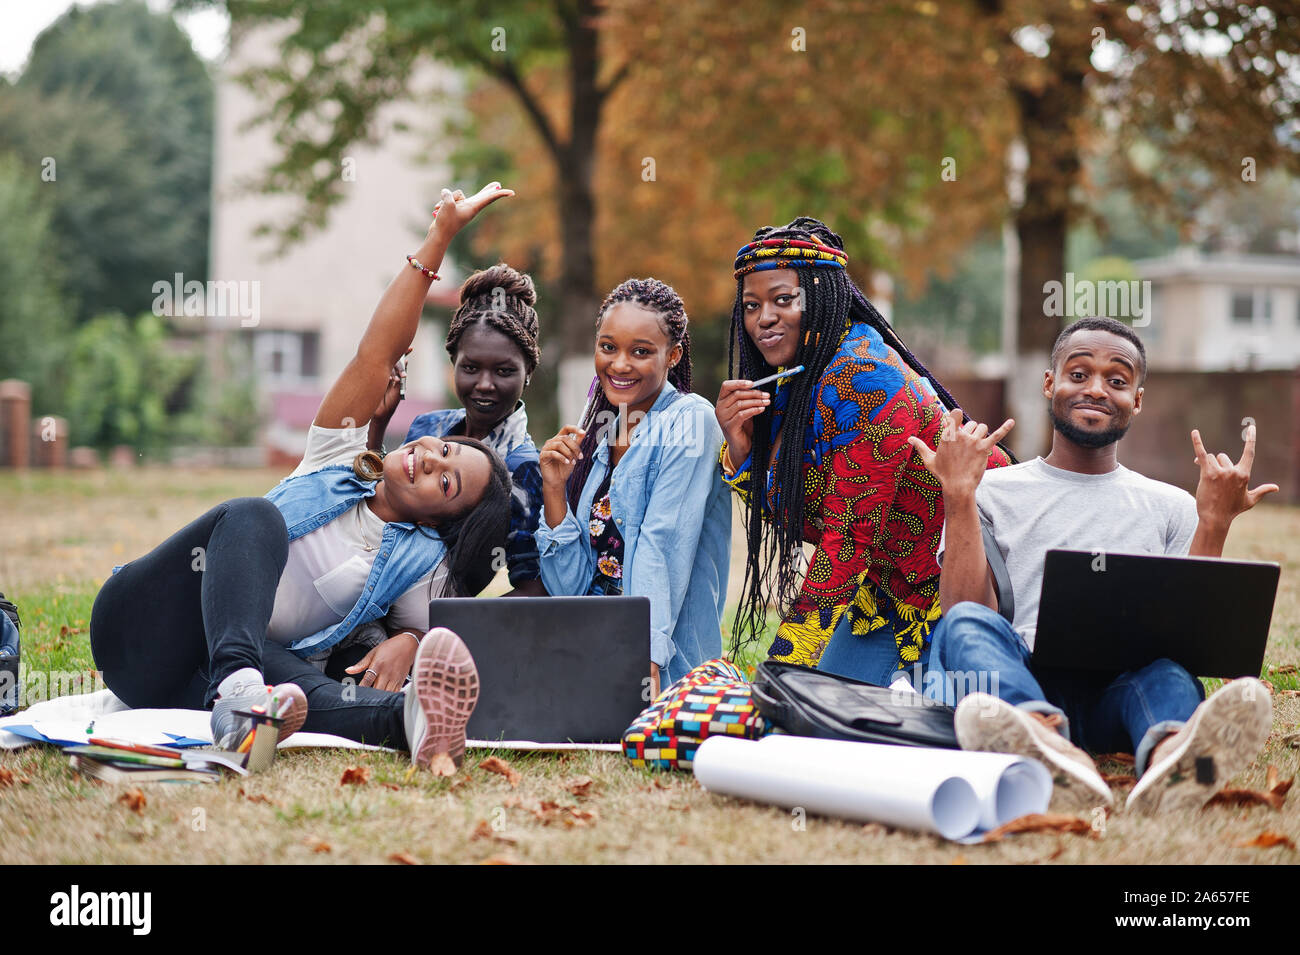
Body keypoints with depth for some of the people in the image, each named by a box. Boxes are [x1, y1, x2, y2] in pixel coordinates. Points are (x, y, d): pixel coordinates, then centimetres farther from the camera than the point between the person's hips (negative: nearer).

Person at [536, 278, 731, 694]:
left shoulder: (688, 422, -5)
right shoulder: (596, 436, 14)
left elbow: (662, 550, -17)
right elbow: (570, 588, 10)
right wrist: (554, 488, -1)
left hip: (667, 674, -7)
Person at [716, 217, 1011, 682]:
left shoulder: (861, 377, -25)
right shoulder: (789, 382, 3)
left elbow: (849, 536, -26)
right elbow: (793, 518, 4)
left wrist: (787, 659, -24)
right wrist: (739, 445, -12)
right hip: (889, 582, 8)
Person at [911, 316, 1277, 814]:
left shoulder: (1171, 508, 24)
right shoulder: (992, 493, 19)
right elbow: (966, 611, 4)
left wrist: (1214, 524, 4)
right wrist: (958, 495, 0)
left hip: (1125, 685, 1)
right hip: (1023, 682, -1)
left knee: (1167, 668, -33)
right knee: (966, 625, -33)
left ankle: (1169, 756, -71)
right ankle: (1046, 740, -67)